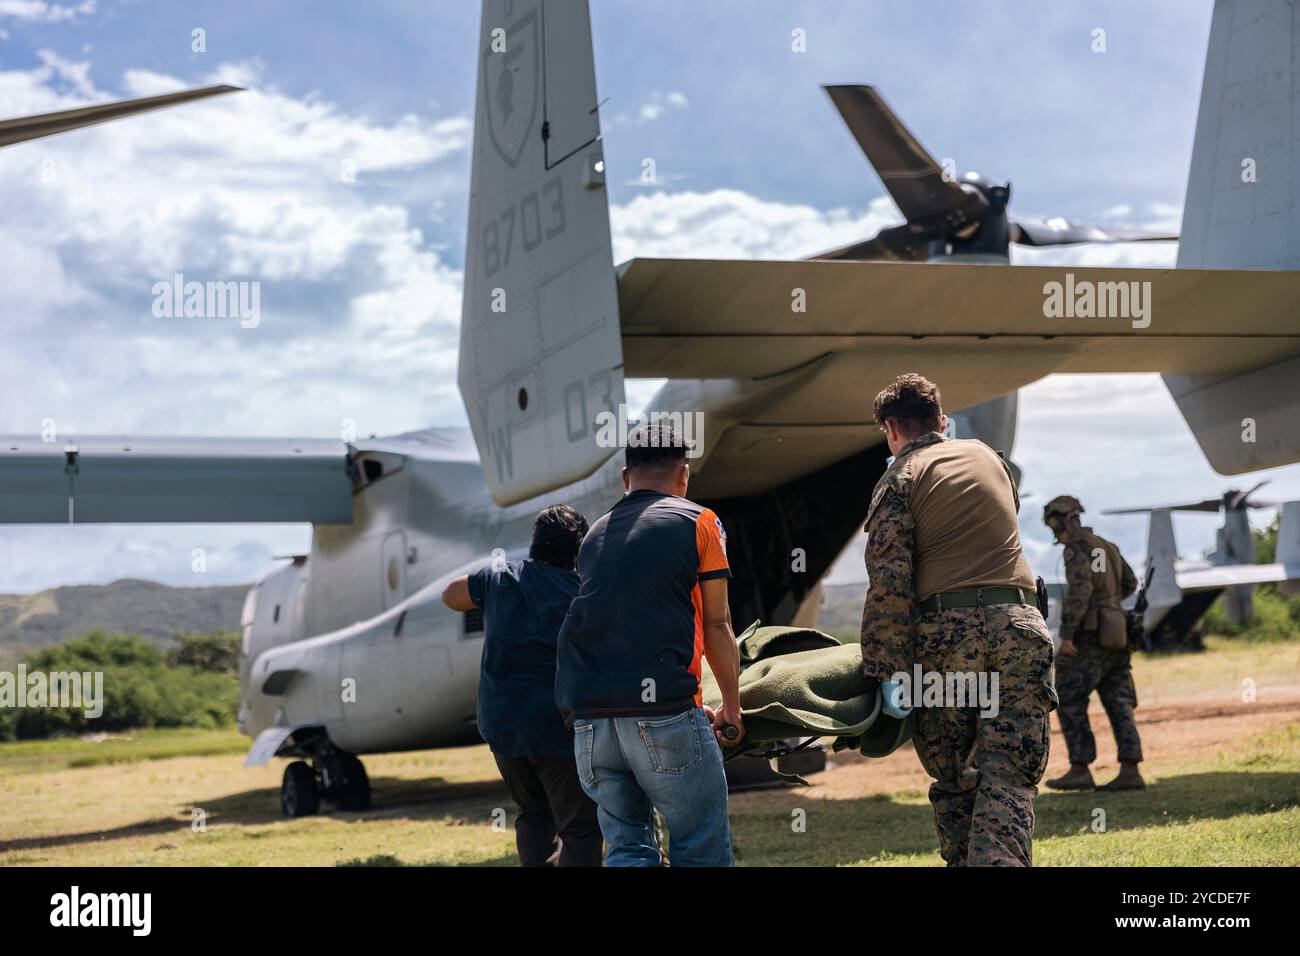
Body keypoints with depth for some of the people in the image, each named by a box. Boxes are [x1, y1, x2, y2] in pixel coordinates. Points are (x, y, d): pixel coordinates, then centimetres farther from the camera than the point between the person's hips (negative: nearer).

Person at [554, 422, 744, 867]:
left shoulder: (596, 534, 22)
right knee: (703, 852, 2)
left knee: (627, 847, 12)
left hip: (589, 719, 5)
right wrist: (732, 709, 17)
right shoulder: (698, 522, 6)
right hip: (660, 713, -5)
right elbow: (717, 627, 5)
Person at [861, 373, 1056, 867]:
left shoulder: (900, 478, 7)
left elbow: (889, 581, -5)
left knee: (953, 782, 10)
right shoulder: (987, 456, 22)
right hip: (1019, 622, 2)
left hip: (947, 629, -2)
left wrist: (887, 671, -8)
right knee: (1009, 780, -5)